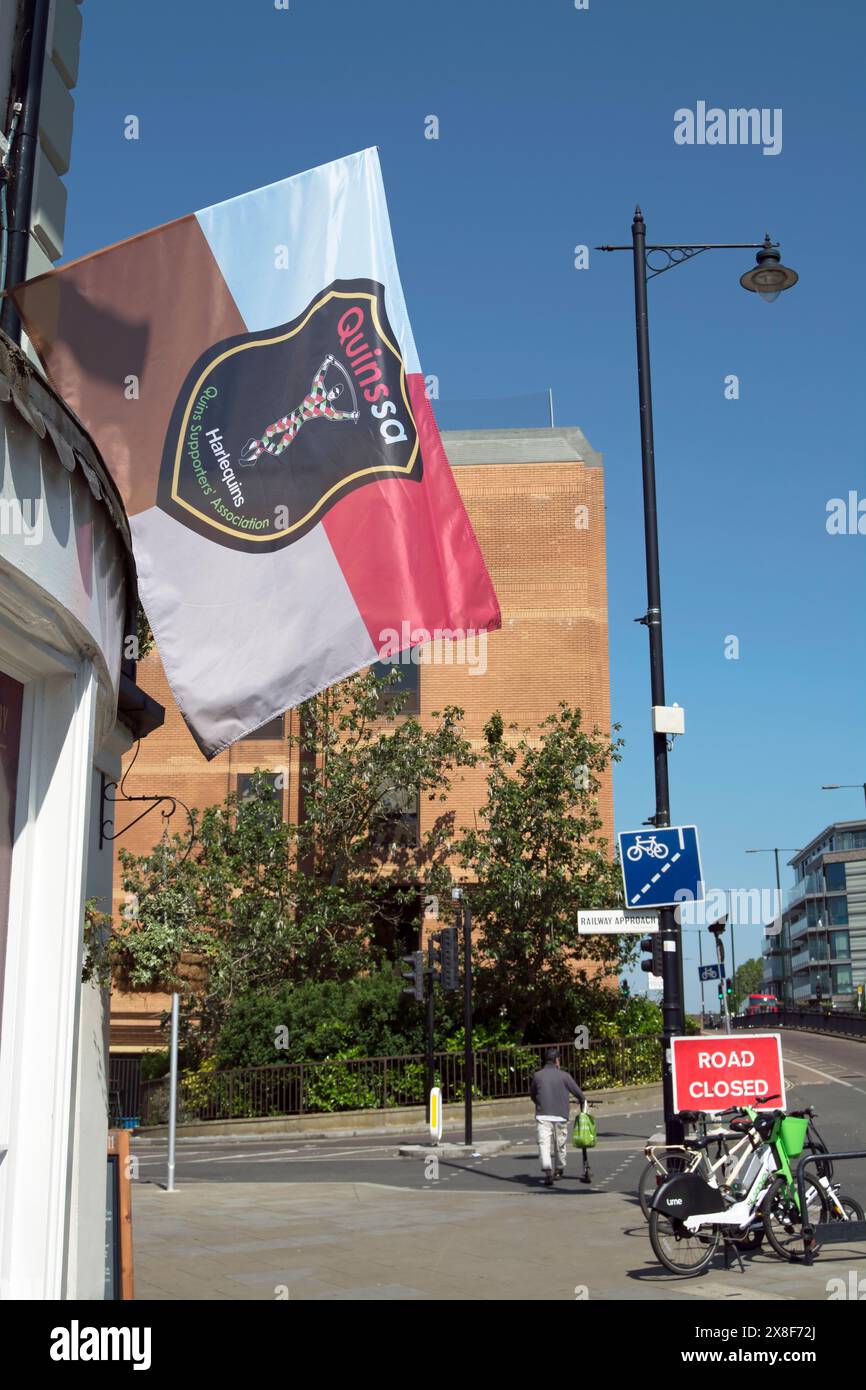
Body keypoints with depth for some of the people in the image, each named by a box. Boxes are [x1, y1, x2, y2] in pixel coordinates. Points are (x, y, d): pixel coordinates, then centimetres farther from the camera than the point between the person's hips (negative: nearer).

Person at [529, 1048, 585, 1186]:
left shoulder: (537, 1075, 5)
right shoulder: (564, 1075, 0)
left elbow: (532, 1094, 17)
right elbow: (578, 1092, 6)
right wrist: (583, 1102, 27)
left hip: (542, 1115, 0)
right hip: (560, 1115, 0)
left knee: (544, 1143, -6)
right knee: (561, 1143, 17)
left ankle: (547, 1169, -26)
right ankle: (559, 1169, 31)